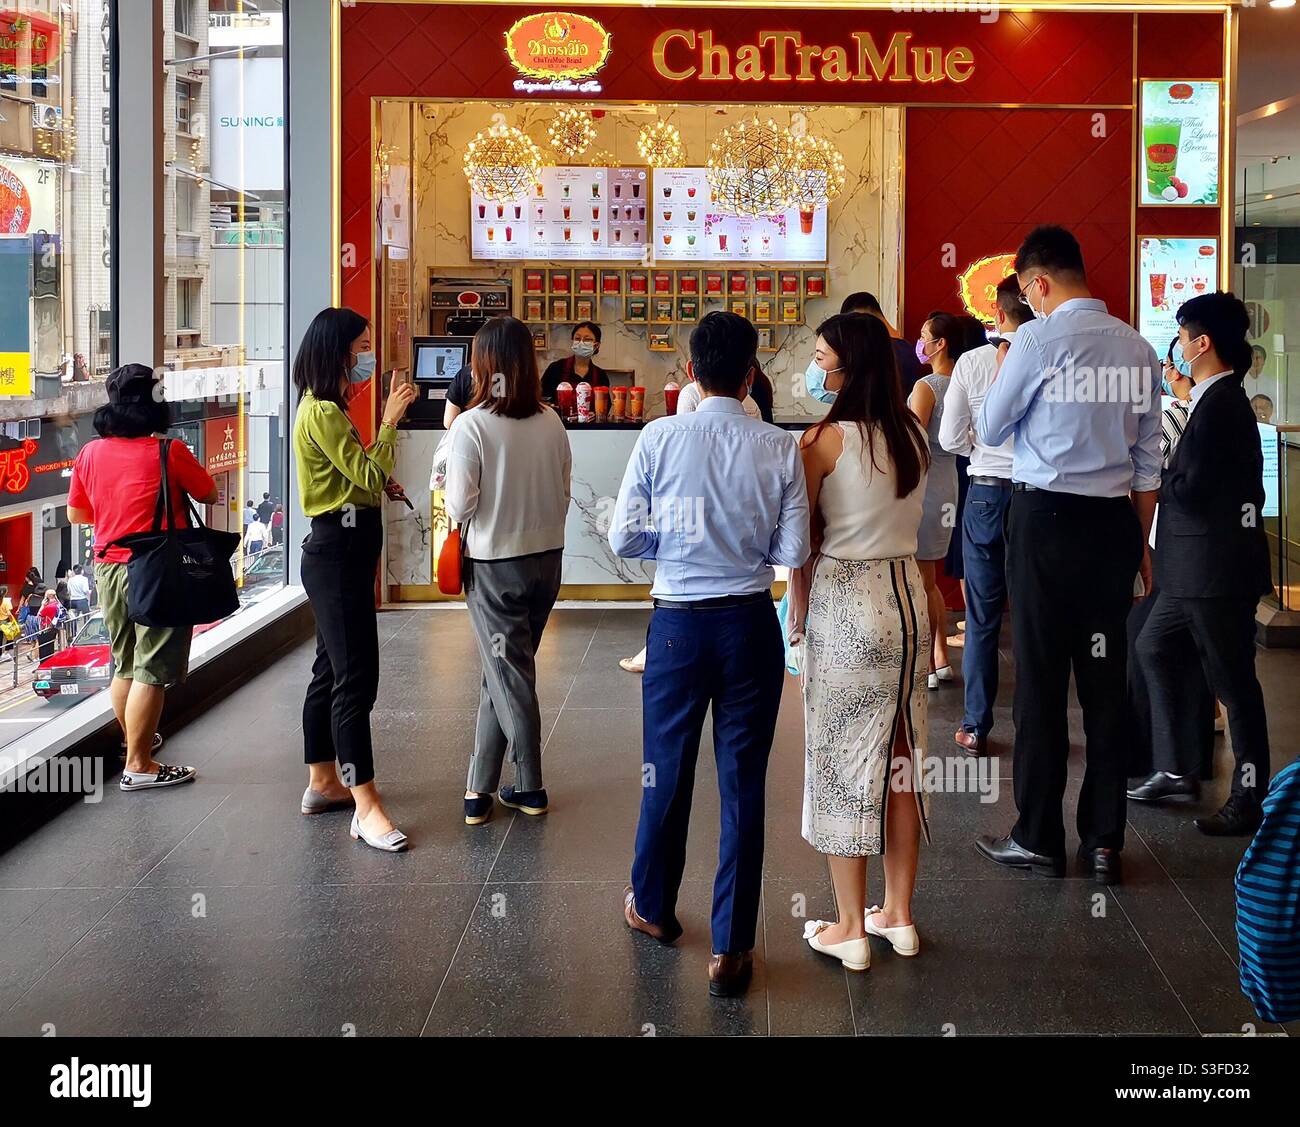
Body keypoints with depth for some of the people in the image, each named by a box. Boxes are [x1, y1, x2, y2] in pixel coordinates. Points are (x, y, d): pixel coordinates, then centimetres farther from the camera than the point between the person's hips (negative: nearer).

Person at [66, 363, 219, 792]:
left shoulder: (90, 453, 3)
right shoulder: (169, 451, -13)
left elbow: (75, 513, 13)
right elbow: (209, 495, 0)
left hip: (109, 570, 6)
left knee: (124, 665, 20)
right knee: (152, 671, -3)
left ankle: (138, 741, 36)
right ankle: (138, 765, -3)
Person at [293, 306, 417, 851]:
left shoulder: (324, 408, 16)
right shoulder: (323, 413, -16)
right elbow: (369, 475, -21)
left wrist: (381, 486, 6)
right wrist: (391, 418, -17)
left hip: (340, 548, 11)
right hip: (339, 551, -11)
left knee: (331, 670, 16)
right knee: (355, 678, -12)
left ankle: (322, 783, 25)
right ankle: (366, 807, -12)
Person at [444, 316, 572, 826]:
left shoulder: (471, 426, -17)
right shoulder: (551, 422, -3)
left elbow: (461, 506, -15)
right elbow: (563, 491, 5)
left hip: (495, 566, -5)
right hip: (548, 558, 5)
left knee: (509, 675, 7)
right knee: (502, 672, 15)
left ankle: (530, 788, 13)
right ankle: (480, 787, 21)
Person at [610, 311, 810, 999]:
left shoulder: (659, 439, -8)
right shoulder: (779, 449, -7)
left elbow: (623, 538, -7)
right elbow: (793, 552, -6)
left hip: (677, 624, 0)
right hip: (749, 625, 0)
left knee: (667, 770, 16)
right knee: (742, 783, 5)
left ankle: (653, 907, 36)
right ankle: (731, 949, 9)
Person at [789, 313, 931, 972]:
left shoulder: (825, 439, -14)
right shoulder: (912, 435, 5)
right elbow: (911, 521, 11)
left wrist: (797, 616, 4)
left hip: (844, 603, -6)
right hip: (907, 596, 6)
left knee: (843, 759, 3)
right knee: (900, 753, 13)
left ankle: (850, 930, 9)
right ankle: (898, 914, 22)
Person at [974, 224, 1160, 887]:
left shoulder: (1039, 341, -9)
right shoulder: (1138, 348, 7)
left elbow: (990, 430, 1)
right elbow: (1148, 459, 11)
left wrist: (1001, 378, 19)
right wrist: (1141, 542, 18)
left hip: (1045, 517, -5)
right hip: (1114, 522, 5)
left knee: (1041, 680, 2)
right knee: (1106, 679, 9)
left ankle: (1038, 838, 9)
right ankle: (1104, 842, 14)